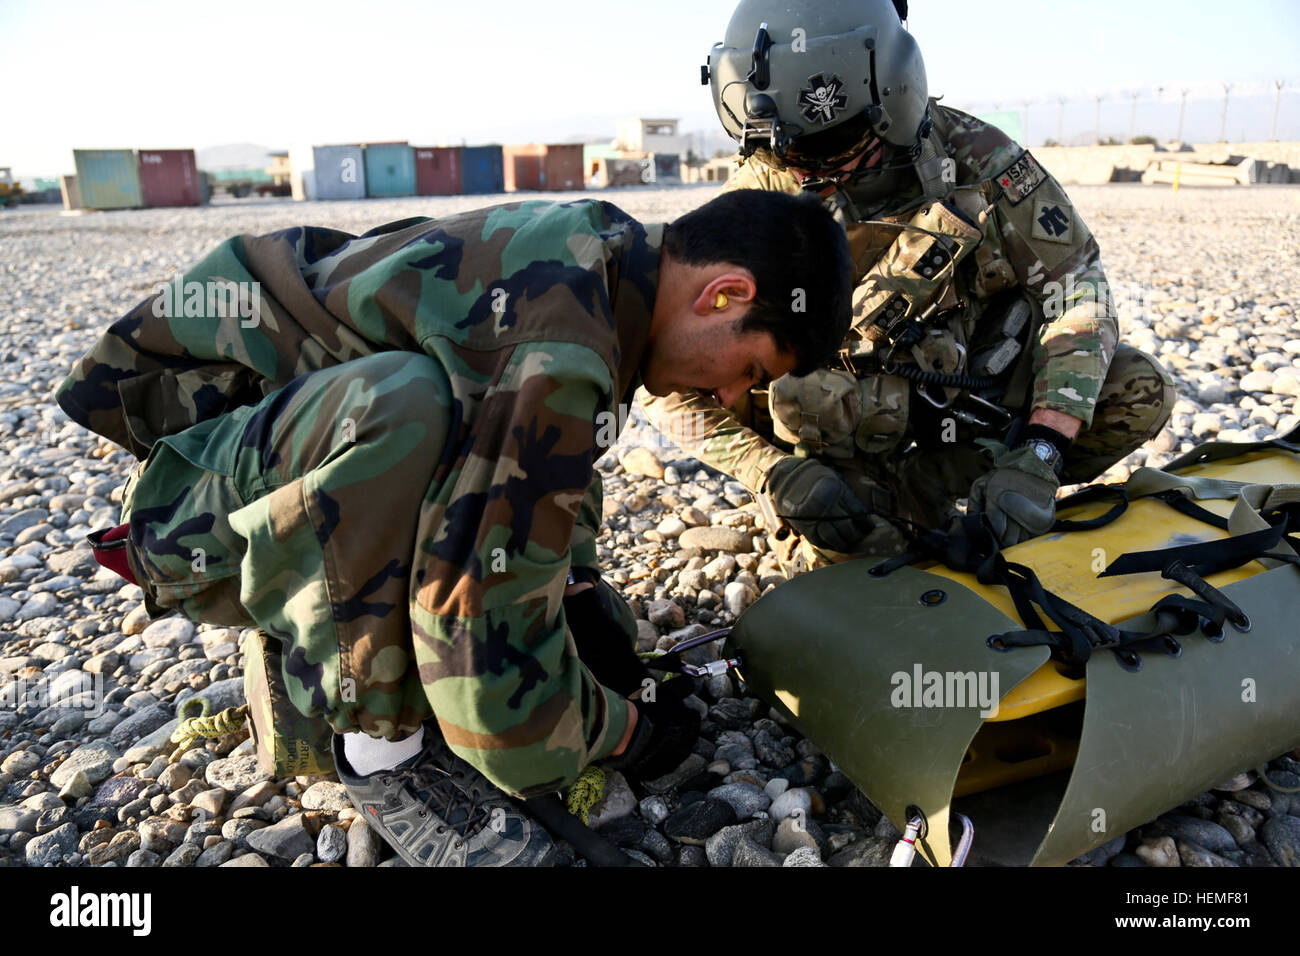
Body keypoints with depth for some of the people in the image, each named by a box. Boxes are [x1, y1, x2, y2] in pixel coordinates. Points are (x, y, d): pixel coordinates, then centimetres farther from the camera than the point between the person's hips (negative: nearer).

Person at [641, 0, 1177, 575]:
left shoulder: (968, 156, -18)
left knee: (1137, 392, -15)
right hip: (855, 417, -2)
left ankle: (923, 482, -8)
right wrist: (774, 472, -32)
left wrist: (1037, 454, -27)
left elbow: (1076, 289, -15)